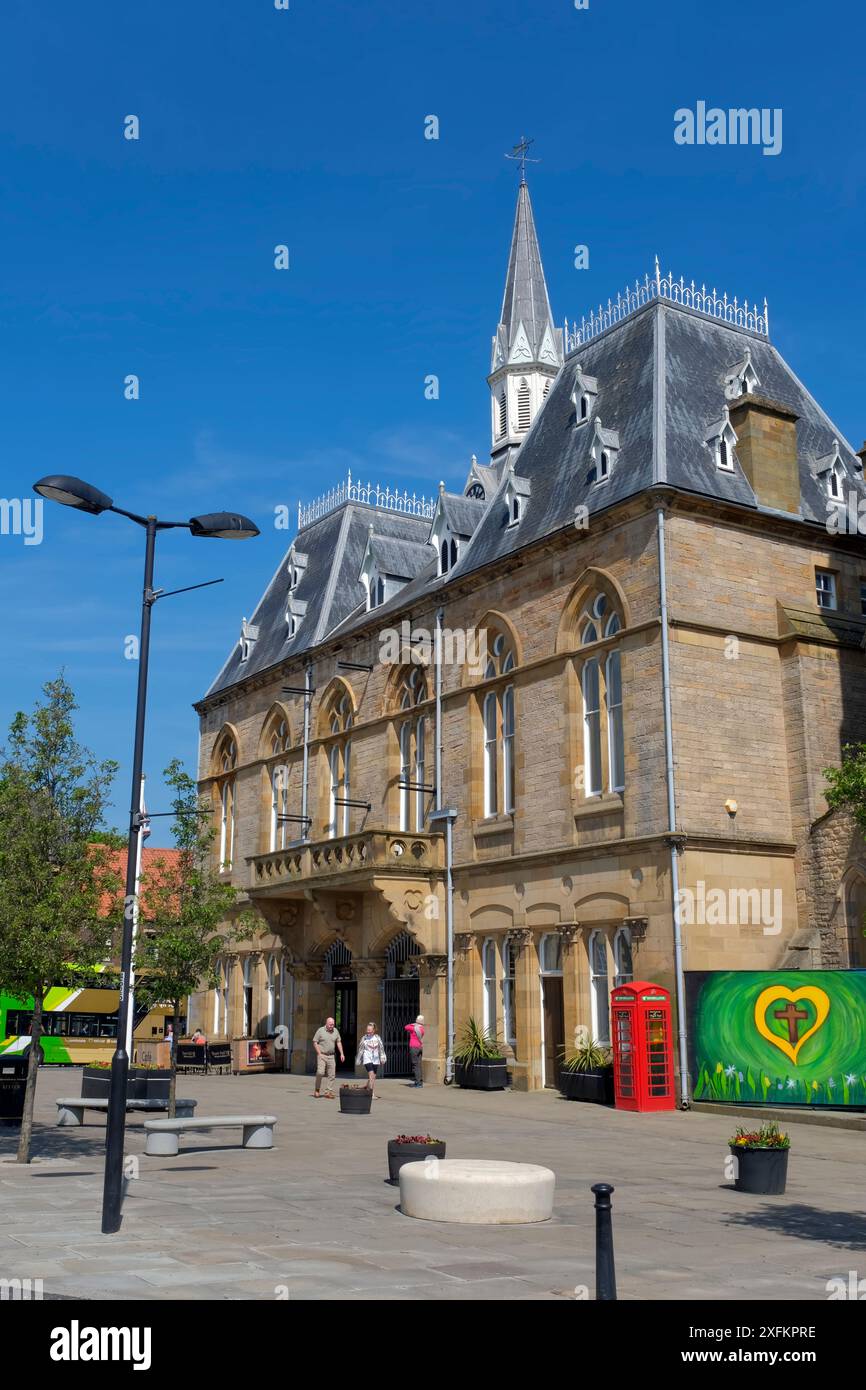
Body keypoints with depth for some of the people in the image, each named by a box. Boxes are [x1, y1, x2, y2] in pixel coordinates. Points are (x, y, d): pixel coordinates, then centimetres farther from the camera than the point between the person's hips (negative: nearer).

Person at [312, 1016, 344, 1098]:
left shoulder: (336, 1031, 9)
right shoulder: (320, 1031, -3)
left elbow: (339, 1042, 16)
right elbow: (315, 1042, -2)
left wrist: (342, 1053, 7)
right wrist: (319, 1053, -10)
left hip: (331, 1056, 4)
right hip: (322, 1055, -4)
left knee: (332, 1075, 0)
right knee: (320, 1072, -16)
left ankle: (328, 1092, 5)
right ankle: (317, 1090, 4)